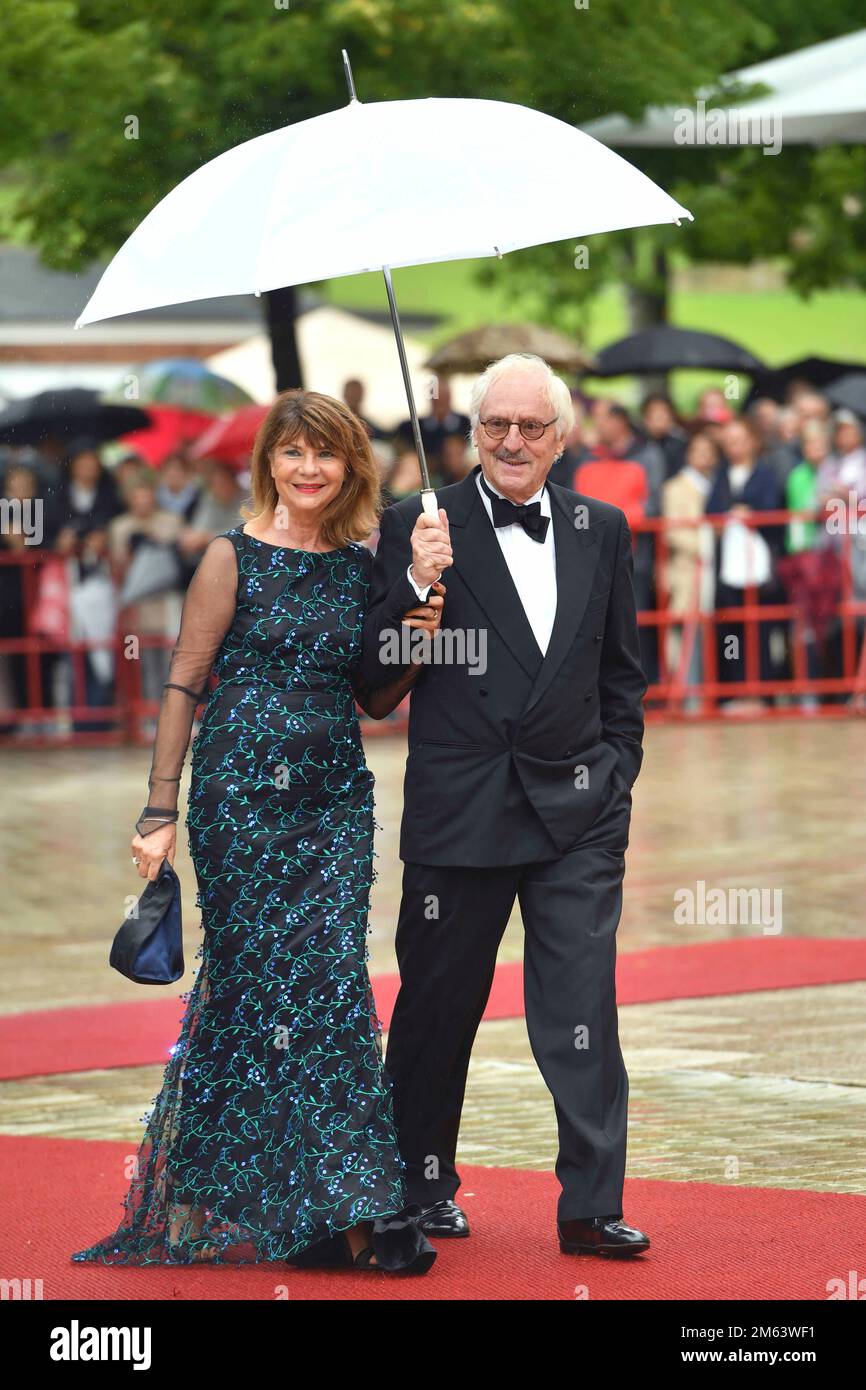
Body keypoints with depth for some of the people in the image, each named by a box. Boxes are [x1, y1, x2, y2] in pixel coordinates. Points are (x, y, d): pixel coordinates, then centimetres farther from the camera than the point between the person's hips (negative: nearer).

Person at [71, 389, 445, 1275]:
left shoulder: (360, 567, 10)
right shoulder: (235, 557, -2)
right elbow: (182, 685, -3)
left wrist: (415, 643, -2)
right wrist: (160, 811, -9)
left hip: (336, 800, 4)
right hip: (241, 793, -4)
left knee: (331, 981, -3)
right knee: (263, 983, -4)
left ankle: (351, 1206, 4)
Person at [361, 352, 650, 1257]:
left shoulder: (602, 530, 9)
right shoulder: (418, 529, -1)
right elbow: (376, 673, -4)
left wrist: (616, 771, 8)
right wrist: (417, 585, -18)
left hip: (577, 809, 2)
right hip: (459, 806, -2)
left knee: (584, 1009, -4)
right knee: (439, 1007, 9)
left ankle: (591, 1206, -1)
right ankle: (423, 1185, 25)